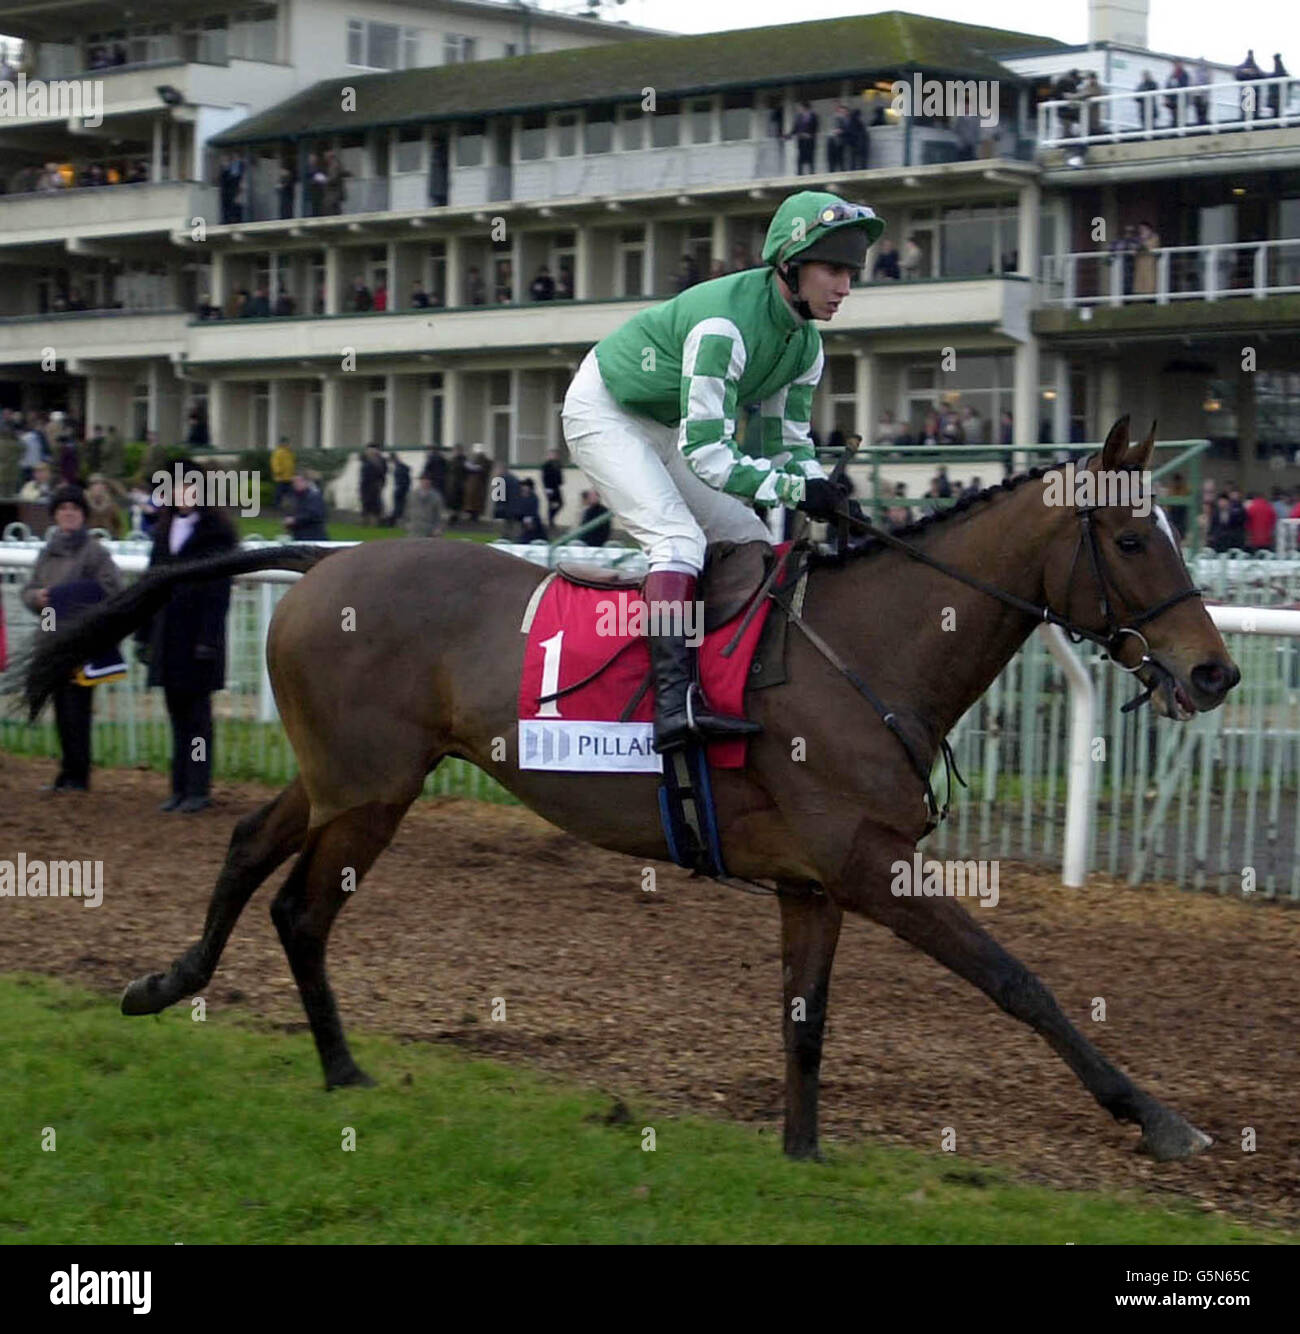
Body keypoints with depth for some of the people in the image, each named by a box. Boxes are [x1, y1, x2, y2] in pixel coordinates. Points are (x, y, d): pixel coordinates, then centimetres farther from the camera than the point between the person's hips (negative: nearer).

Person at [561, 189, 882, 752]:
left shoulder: (805, 344, -7)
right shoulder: (725, 325, -35)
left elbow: (788, 442, -1)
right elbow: (706, 451, -37)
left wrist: (823, 490, -21)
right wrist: (793, 489, -43)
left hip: (666, 427, 9)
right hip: (603, 412, -9)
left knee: (752, 542, 3)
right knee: (678, 536, -27)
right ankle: (675, 701, -39)